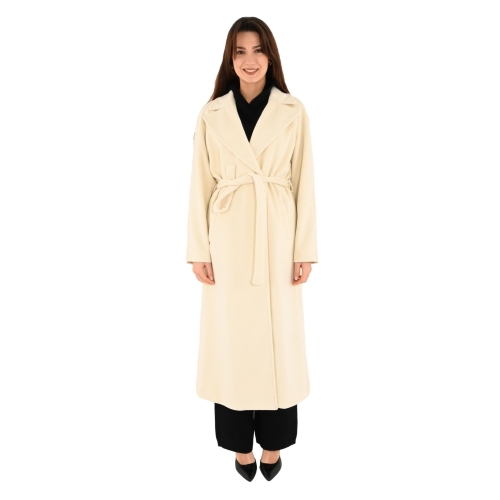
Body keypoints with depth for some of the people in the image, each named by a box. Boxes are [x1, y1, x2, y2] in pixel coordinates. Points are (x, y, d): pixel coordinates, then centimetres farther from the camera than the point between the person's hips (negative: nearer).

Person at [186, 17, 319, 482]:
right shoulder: (211, 114, 4)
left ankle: (272, 443, 27)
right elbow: (201, 184, 3)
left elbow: (304, 184, 1)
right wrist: (199, 249, -2)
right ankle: (241, 444, 27)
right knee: (232, 337, 7)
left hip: (276, 237, 0)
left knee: (277, 337, 7)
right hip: (228, 238, 1)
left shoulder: (294, 112, 2)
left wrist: (305, 249, -3)